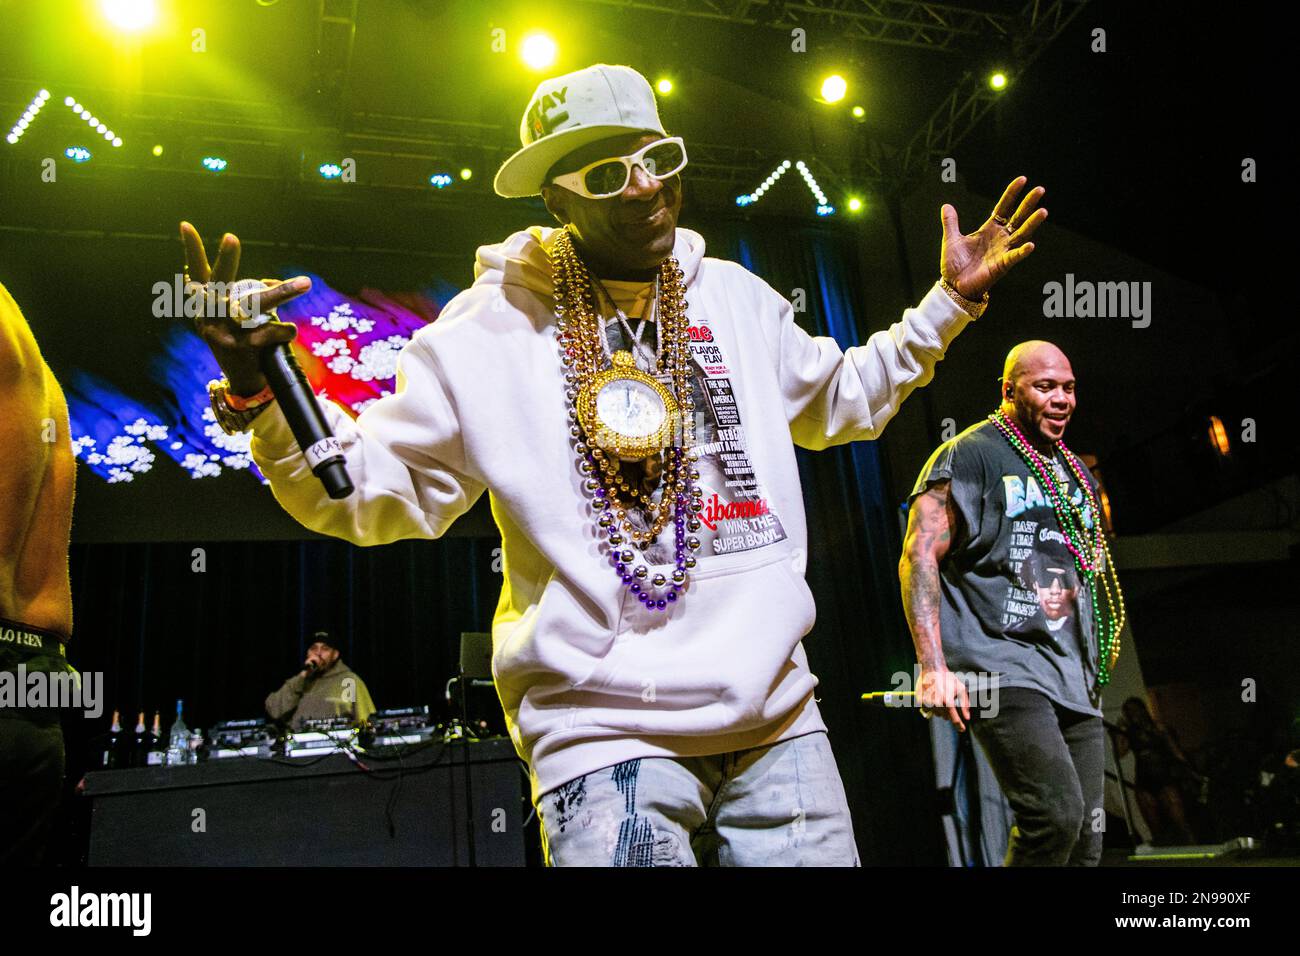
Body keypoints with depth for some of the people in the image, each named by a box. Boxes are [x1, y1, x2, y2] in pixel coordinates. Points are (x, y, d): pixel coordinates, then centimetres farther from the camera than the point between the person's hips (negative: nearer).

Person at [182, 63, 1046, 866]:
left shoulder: (736, 299, 9)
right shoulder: (489, 330, -4)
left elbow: (837, 398, 25)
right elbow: (375, 488, -1)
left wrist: (949, 304, 19)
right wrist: (257, 395, -16)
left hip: (776, 715, 5)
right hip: (604, 731, -4)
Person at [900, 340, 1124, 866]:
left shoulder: (1075, 472, 21)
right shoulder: (968, 456, -3)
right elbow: (919, 557, -12)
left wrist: (1097, 663, 22)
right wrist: (934, 666, -22)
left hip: (1074, 678, 8)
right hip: (1002, 666, -8)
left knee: (1087, 837, 6)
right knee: (1057, 813, -22)